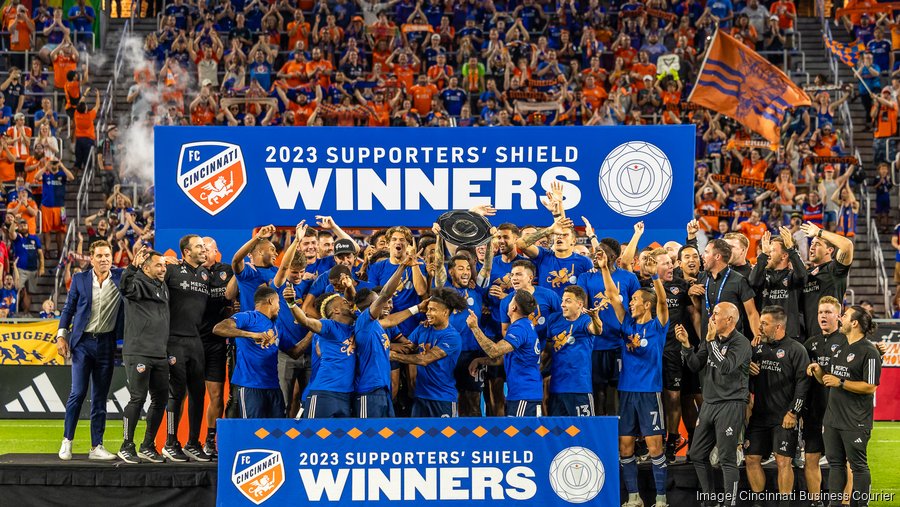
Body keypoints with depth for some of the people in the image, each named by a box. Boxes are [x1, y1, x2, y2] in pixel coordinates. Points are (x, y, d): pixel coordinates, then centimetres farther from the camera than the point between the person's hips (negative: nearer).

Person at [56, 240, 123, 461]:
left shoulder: (121, 277, 4)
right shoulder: (80, 279, 3)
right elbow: (68, 308, 7)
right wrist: (61, 335, 0)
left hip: (107, 343, 2)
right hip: (83, 342, -2)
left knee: (100, 397, 6)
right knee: (78, 393, -7)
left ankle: (97, 447, 10)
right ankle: (67, 441, 6)